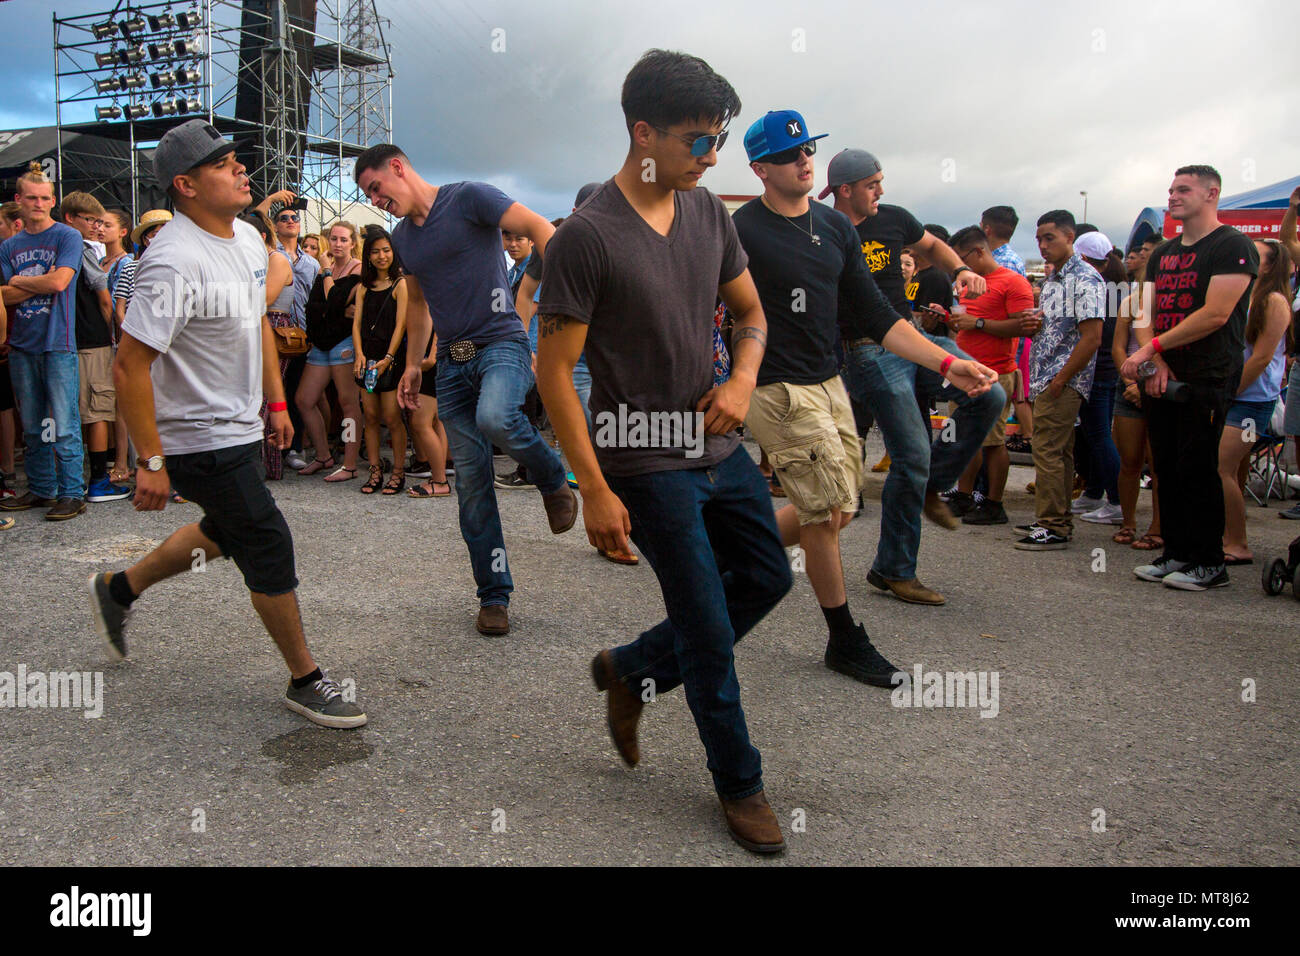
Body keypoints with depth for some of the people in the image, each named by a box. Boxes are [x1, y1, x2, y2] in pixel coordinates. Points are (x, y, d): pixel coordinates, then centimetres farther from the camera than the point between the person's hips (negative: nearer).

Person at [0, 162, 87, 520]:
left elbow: (59, 281, -14)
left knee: (64, 425, -5)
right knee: (32, 426, 12)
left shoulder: (68, 237, -2)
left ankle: (72, 493, 1)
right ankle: (41, 489, 21)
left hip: (57, 343, -5)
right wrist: (40, 283, -9)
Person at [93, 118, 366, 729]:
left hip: (240, 427, 10)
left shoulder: (248, 239, 5)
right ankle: (305, 682, 13)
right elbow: (130, 365, -25)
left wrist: (276, 403, 18)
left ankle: (119, 589, 44)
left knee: (227, 532, 24)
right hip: (200, 438, -10)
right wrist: (150, 461, -25)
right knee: (269, 547, -3)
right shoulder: (174, 262, -25)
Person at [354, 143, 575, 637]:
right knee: (471, 480, 2)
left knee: (494, 417, -38)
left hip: (501, 342, -6)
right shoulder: (402, 237, 17)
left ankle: (554, 482, -6)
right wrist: (412, 365, 23)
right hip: (452, 361, 6)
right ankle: (494, 596, 11)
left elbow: (539, 228, -12)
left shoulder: (468, 198, -5)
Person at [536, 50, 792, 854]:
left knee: (768, 577, 17)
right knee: (709, 631, 2)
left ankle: (631, 669, 33)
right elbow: (554, 369, -16)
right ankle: (740, 784, 24)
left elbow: (751, 313, 16)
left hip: (719, 447, 7)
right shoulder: (587, 236, -17)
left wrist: (743, 379, -6)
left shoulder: (709, 213, 4)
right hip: (646, 462, -7)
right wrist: (595, 489, -17)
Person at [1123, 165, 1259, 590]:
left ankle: (1209, 563, 3)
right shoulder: (1162, 253, 18)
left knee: (1197, 470, -7)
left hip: (1208, 380, -7)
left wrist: (1152, 348, -15)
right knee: (1167, 469, 9)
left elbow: (1215, 315, -16)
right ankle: (1177, 553, 19)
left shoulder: (1232, 246, -7)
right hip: (1163, 378, 7)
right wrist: (1154, 361, -5)